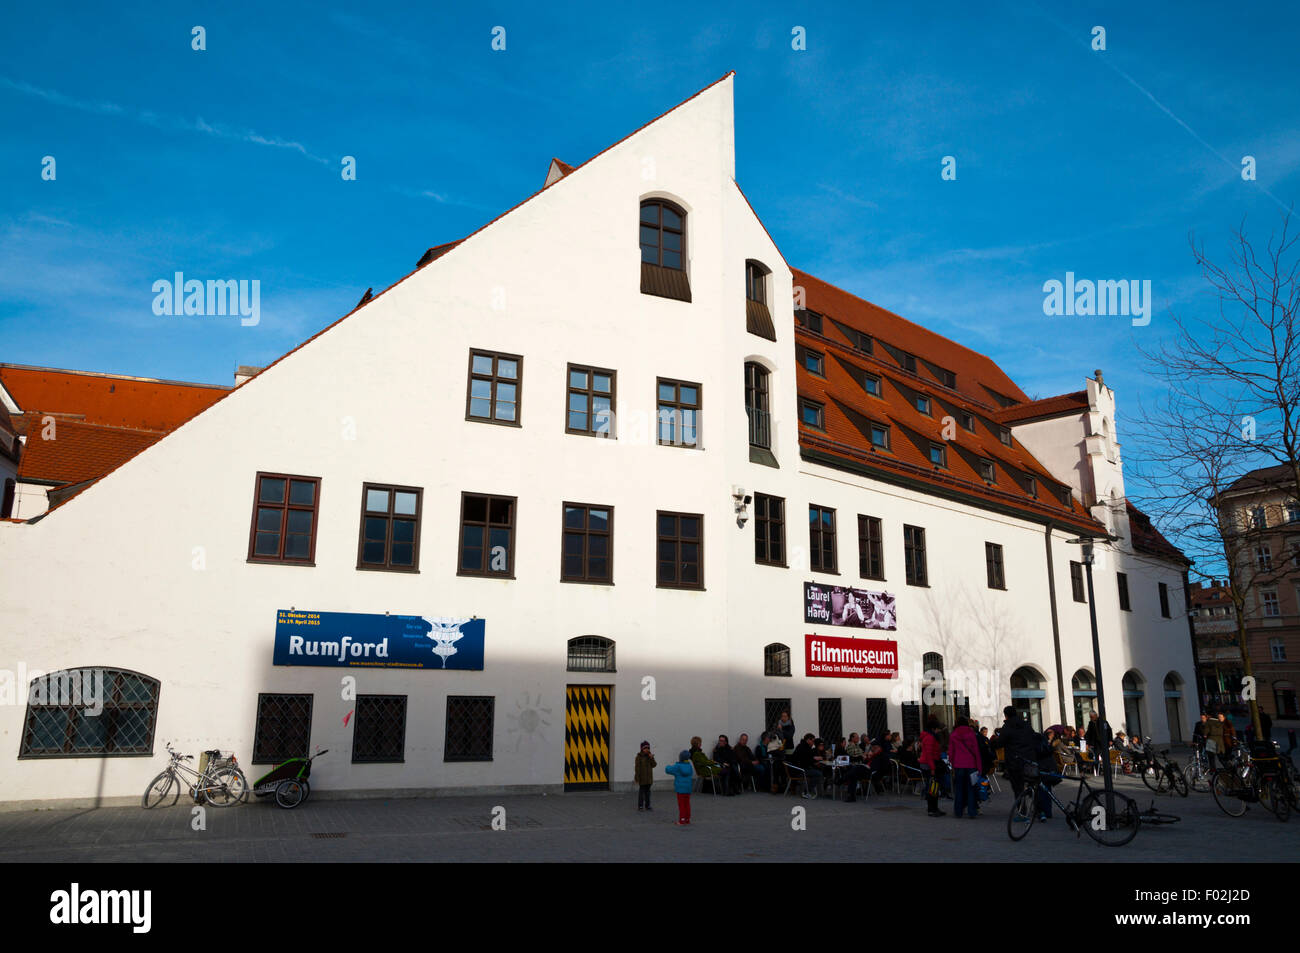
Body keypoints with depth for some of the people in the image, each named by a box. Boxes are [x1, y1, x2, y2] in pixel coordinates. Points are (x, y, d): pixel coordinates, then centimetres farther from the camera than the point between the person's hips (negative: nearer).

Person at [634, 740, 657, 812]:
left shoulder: (650, 756, 6)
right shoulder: (639, 757, -10)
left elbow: (653, 765, -1)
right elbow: (637, 768, -11)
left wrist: (651, 758, -15)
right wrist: (637, 778, -13)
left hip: (649, 778, 5)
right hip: (642, 778, -5)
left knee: (647, 791, 11)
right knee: (641, 791, -2)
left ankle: (647, 806, 19)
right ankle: (640, 806, 6)